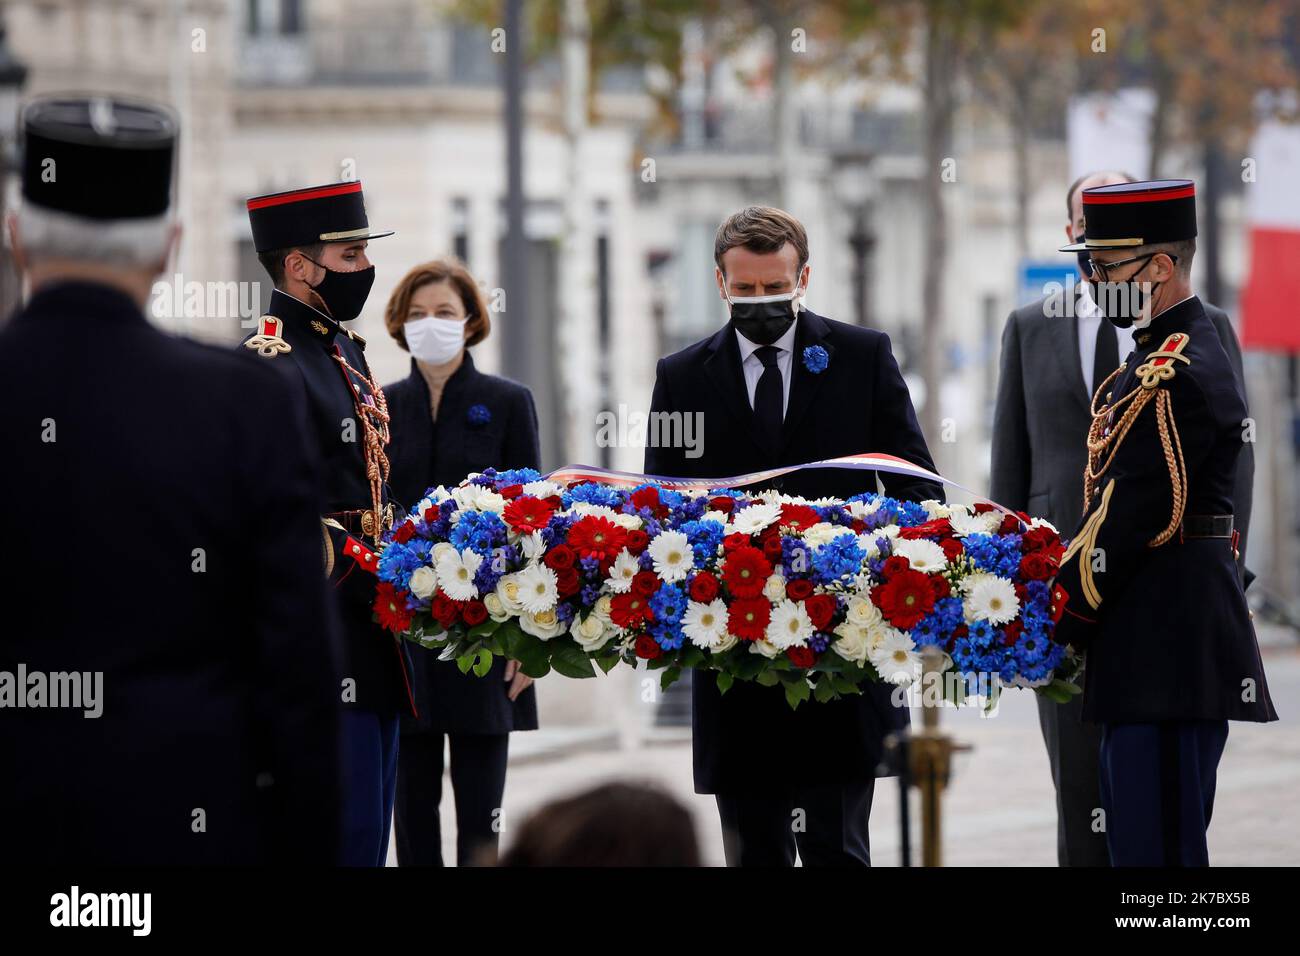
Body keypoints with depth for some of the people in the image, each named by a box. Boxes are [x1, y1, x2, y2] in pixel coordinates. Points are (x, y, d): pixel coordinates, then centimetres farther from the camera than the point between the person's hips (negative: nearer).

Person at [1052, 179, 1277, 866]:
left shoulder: (1175, 377, -17)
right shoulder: (1163, 360, 17)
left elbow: (1124, 517, -18)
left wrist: (1057, 619, -9)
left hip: (1168, 650, -11)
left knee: (1155, 846, -9)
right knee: (1133, 839, 14)